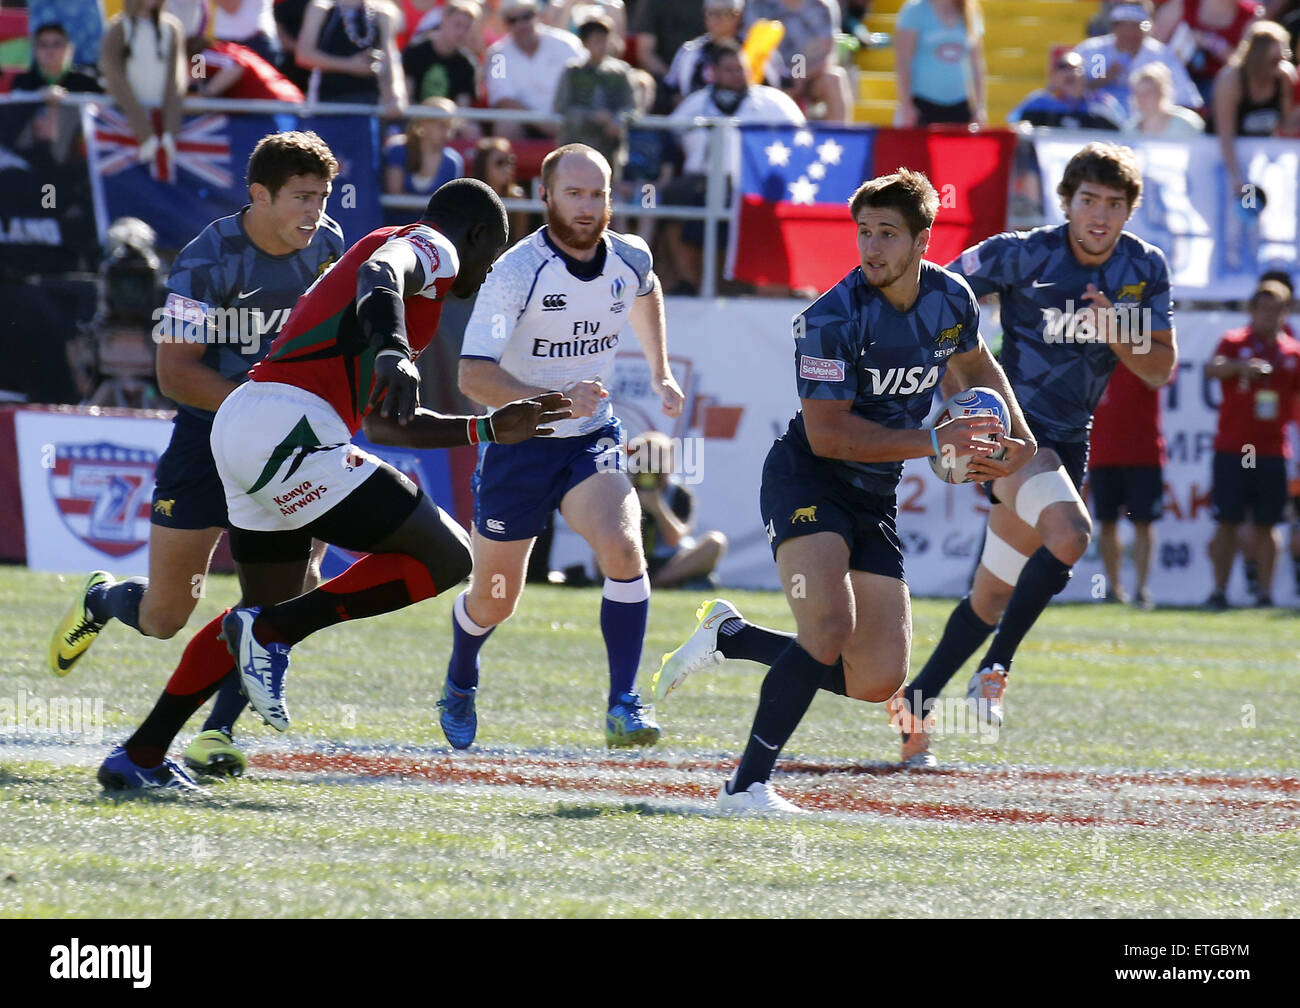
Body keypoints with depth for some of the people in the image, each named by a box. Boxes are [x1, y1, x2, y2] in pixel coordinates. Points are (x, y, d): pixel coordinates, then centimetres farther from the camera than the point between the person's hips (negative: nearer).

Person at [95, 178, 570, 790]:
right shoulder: (435, 248, 4)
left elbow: (383, 422, 39)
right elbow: (380, 276, -22)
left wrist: (490, 429, 41)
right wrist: (391, 353, -41)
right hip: (288, 427, -10)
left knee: (268, 610, 26)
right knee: (447, 557, -7)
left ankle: (140, 758, 26)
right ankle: (273, 630, -11)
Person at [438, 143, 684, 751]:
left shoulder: (629, 258, -6)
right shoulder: (516, 273, -22)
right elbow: (473, 376, -29)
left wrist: (660, 372, 22)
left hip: (593, 440, 2)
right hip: (517, 444, -2)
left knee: (622, 546, -27)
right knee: (494, 599, 11)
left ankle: (624, 707, -22)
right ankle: (460, 687, 44)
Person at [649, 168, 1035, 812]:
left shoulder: (950, 298, -1)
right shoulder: (832, 319, -22)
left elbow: (976, 366, 22)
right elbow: (828, 433, -25)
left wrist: (1018, 437, 7)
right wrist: (935, 441, -27)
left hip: (875, 497, 7)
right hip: (806, 482, -7)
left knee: (878, 682, 1)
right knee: (831, 627, -29)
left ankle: (729, 637, 20)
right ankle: (747, 784, -21)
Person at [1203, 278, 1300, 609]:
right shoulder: (1235, 342, 2)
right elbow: (1212, 368, -18)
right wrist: (1238, 366, -37)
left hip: (1272, 452, 2)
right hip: (1231, 450, -2)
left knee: (1266, 525, 3)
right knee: (1227, 522, -3)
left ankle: (1265, 592, 7)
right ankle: (1219, 591, 1)